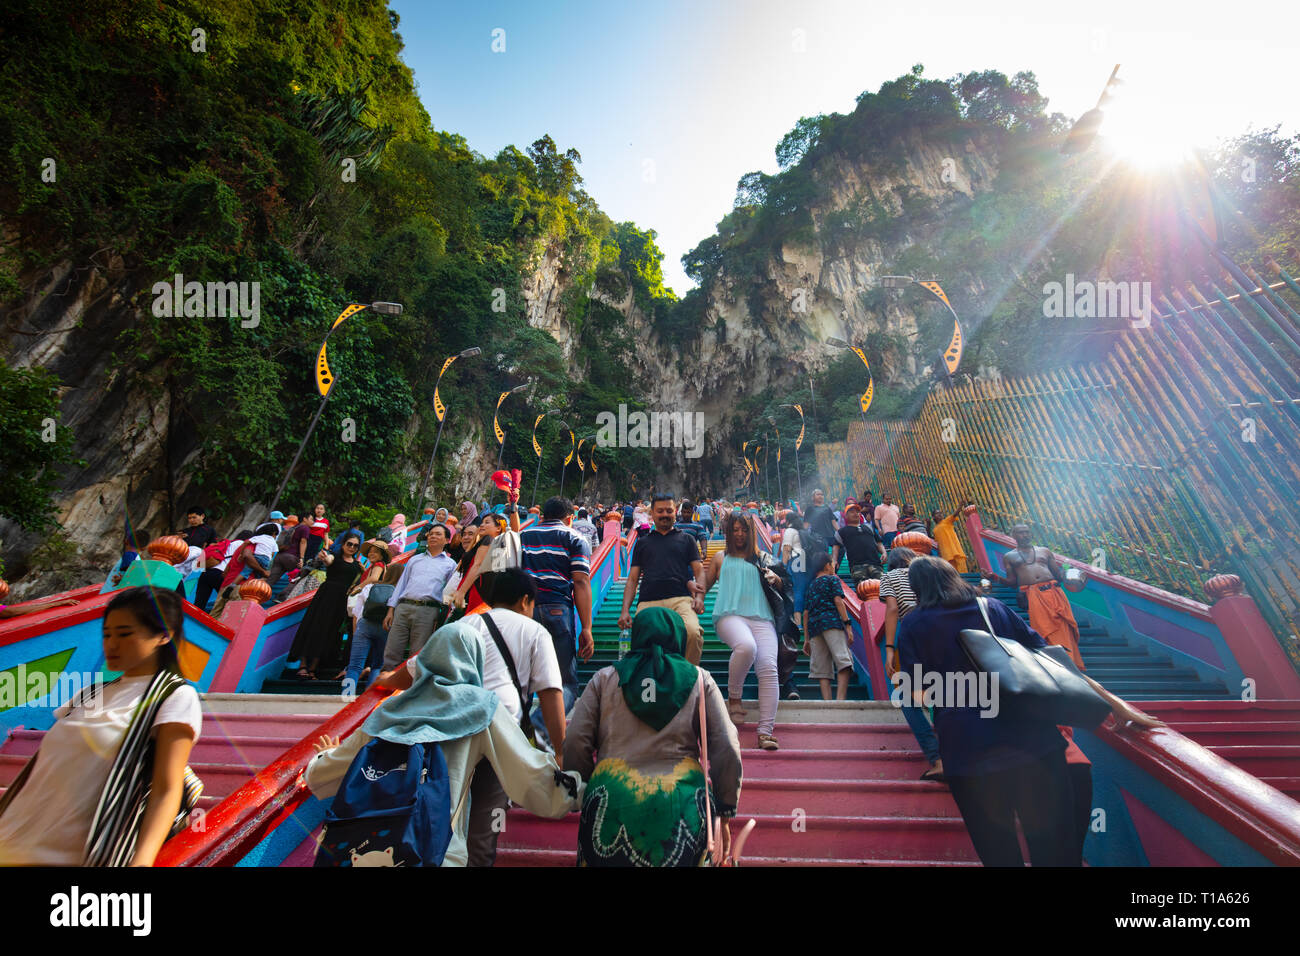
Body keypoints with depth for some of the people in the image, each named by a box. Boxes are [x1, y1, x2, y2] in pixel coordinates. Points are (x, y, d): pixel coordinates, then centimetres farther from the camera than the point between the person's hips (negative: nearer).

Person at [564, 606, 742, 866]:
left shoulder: (604, 678, 9)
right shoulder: (700, 679, 9)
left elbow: (575, 744, 4)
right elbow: (727, 750, 5)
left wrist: (587, 792, 17)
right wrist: (725, 814, 15)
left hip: (612, 805, 0)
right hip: (681, 805, 0)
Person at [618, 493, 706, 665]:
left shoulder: (686, 539, 24)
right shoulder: (642, 542, 26)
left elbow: (699, 571, 17)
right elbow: (632, 579, 22)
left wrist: (700, 596, -3)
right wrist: (625, 610, 9)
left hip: (681, 599, -1)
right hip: (648, 602, 1)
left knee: (692, 632, -31)